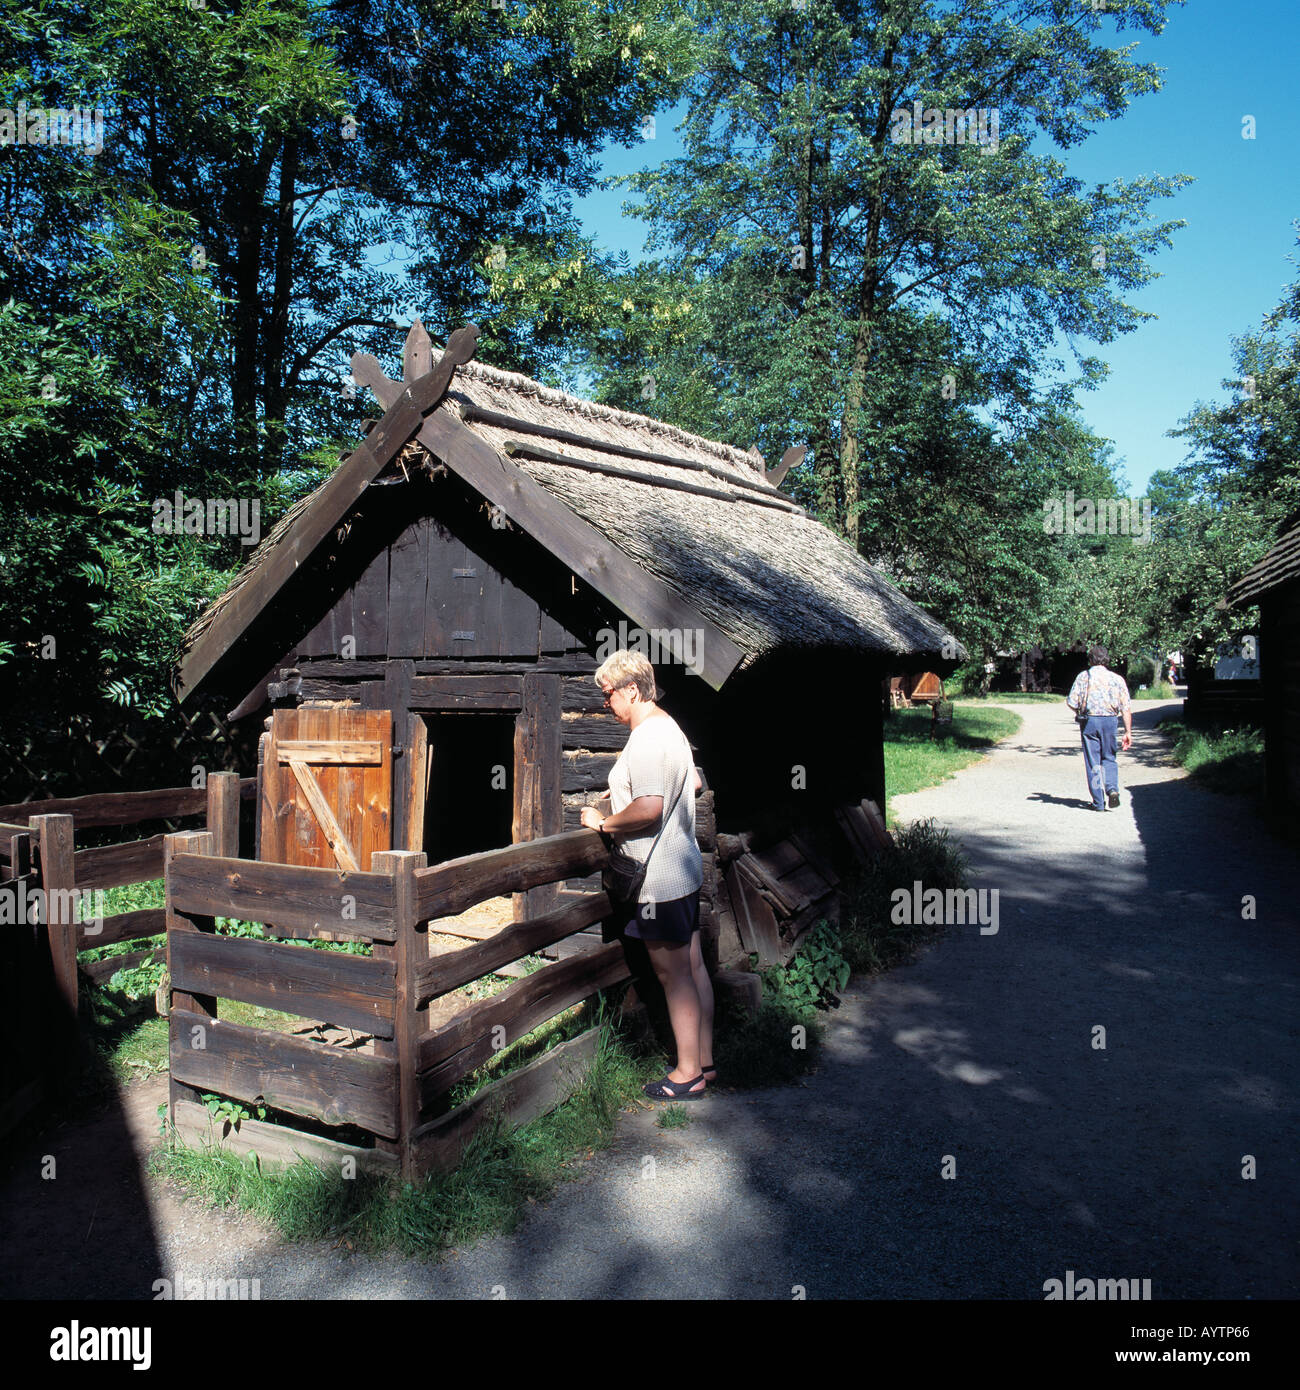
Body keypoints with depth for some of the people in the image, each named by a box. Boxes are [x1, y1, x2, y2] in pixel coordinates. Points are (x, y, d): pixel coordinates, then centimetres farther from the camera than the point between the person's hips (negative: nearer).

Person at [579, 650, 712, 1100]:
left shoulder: (647, 738, -20)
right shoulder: (668, 727, 13)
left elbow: (649, 808, -30)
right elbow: (695, 783, 26)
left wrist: (603, 822, -14)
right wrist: (627, 792, 24)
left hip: (660, 879, -10)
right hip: (683, 867, 10)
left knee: (672, 975, 0)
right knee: (693, 968, 16)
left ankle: (687, 1074, 12)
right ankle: (704, 1061, 27)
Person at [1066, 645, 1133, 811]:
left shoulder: (1083, 676, 1)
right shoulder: (1117, 678, 4)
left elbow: (1072, 702, -5)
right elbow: (1126, 707, 0)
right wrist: (1128, 731, 2)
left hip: (1089, 721, -1)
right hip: (1110, 721, 1)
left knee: (1093, 762, 5)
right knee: (1109, 758, 18)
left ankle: (1098, 802, 6)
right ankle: (1112, 789, -6)